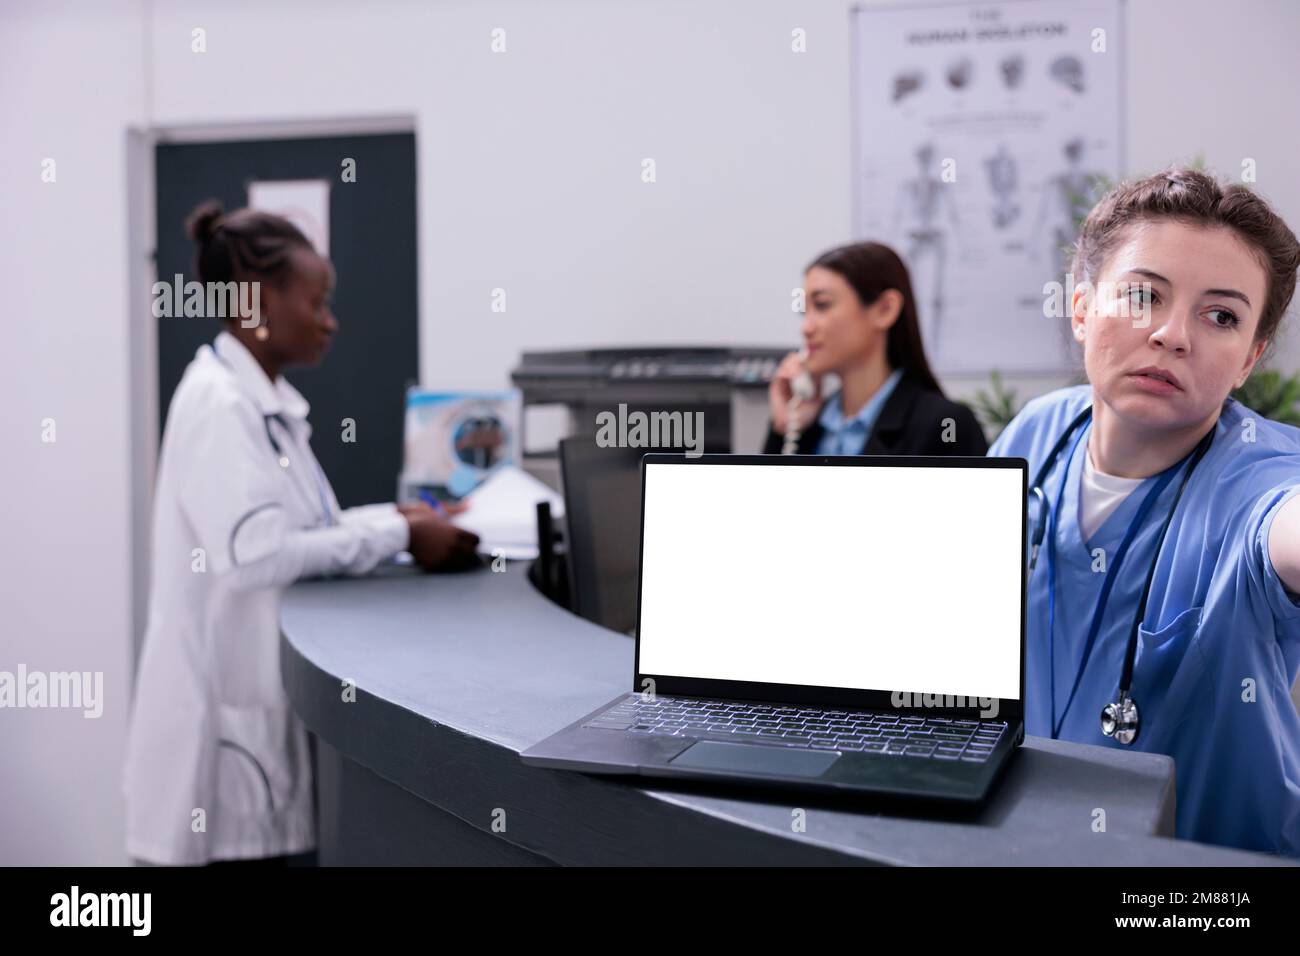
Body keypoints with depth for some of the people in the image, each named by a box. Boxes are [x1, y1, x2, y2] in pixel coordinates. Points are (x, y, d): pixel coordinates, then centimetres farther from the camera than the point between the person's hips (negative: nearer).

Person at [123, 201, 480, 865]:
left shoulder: (266, 401, 12)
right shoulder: (218, 402, -17)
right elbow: (254, 553, -26)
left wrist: (394, 518, 3)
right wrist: (397, 537, -20)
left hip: (263, 695, 9)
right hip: (231, 706, -9)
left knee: (267, 841, 14)